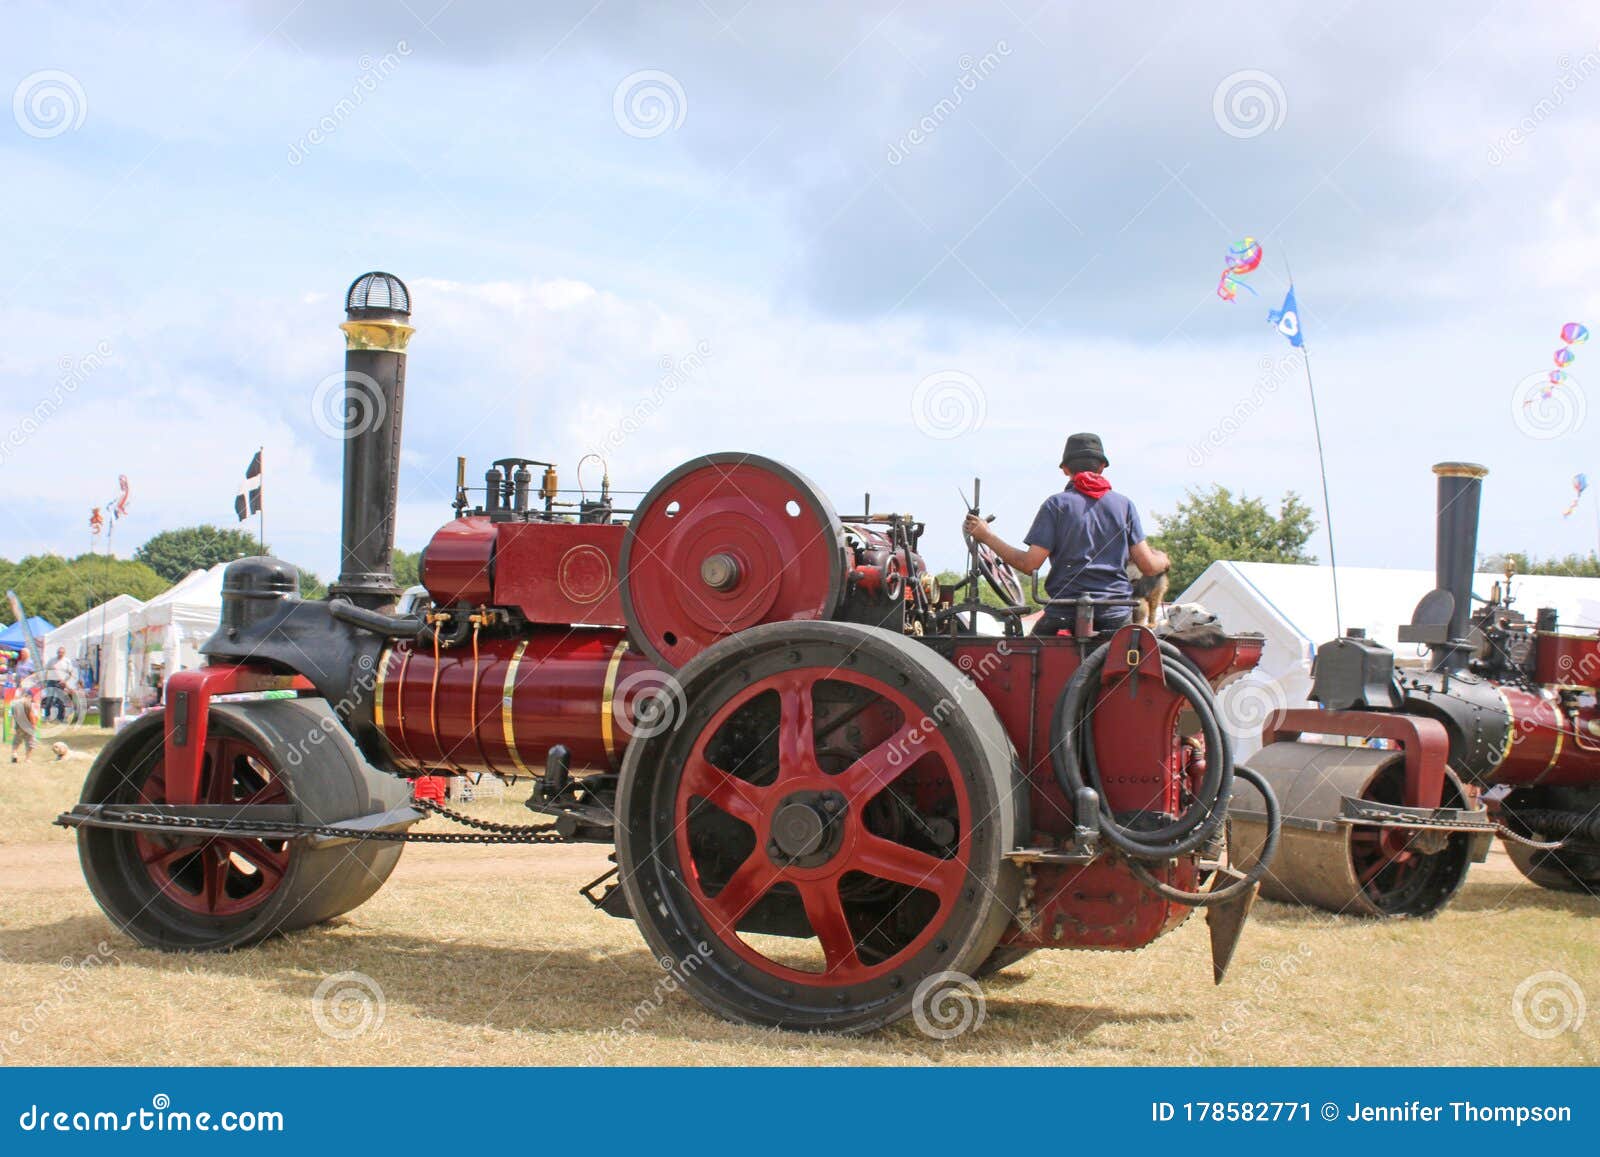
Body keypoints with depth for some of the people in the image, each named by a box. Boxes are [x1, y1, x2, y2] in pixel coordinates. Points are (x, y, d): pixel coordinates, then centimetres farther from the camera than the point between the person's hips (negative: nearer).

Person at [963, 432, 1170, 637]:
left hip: (1066, 614, -2)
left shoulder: (1057, 504, -2)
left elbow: (1029, 564, -7)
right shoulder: (1124, 504, 7)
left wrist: (987, 536, 4)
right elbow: (1147, 566, 4)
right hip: (1116, 616, 2)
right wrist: (1163, 560, 27)